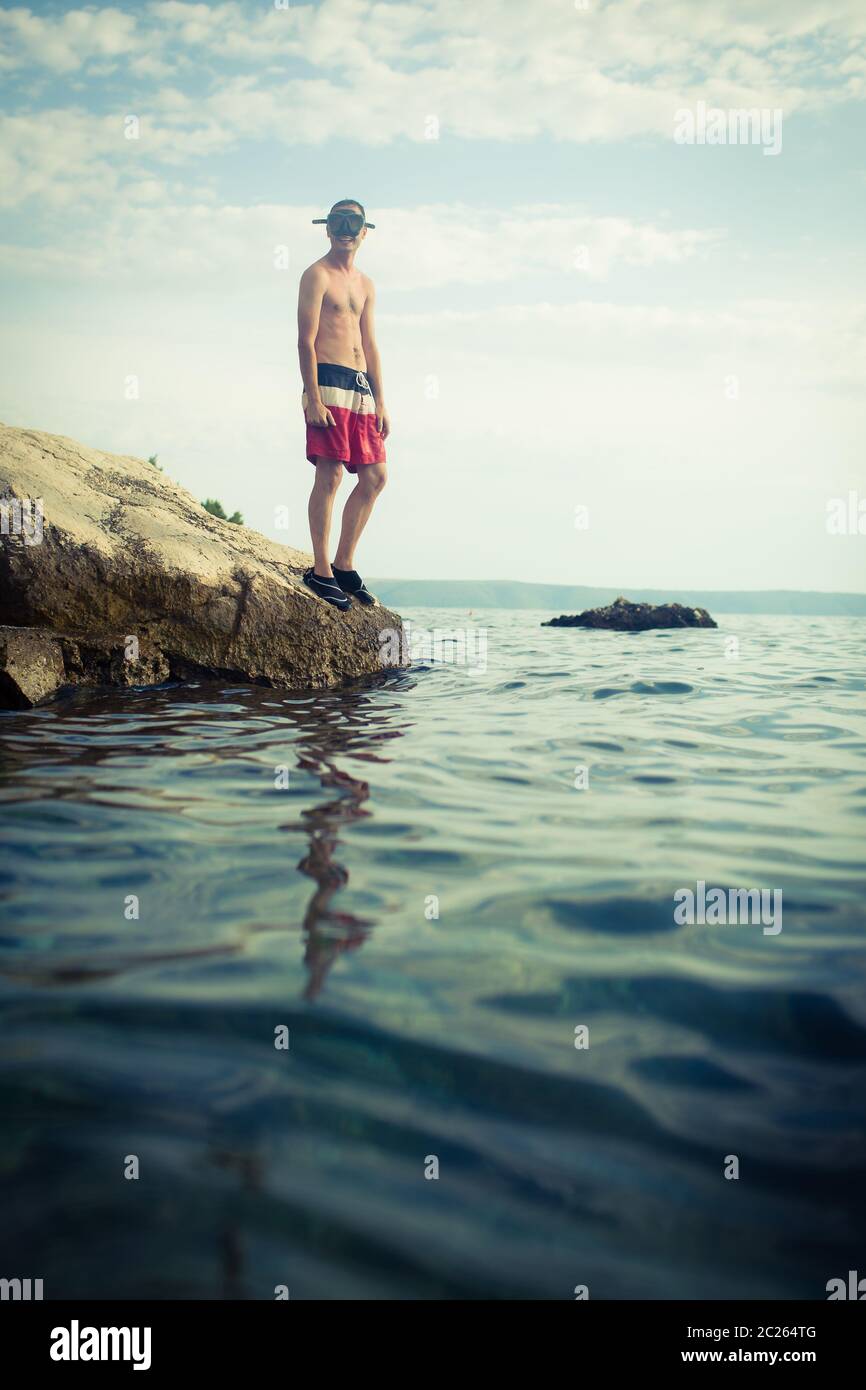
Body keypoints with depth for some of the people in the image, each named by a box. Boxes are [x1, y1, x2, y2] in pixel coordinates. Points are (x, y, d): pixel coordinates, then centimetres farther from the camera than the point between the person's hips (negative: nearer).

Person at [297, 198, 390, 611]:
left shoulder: (365, 284, 21)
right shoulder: (317, 275, -1)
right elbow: (306, 340, -9)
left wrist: (379, 402, 16)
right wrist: (313, 398, -18)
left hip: (360, 386, 8)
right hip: (328, 380, -8)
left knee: (375, 475, 5)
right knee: (330, 474, -11)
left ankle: (343, 564, 13)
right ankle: (320, 572, -6)